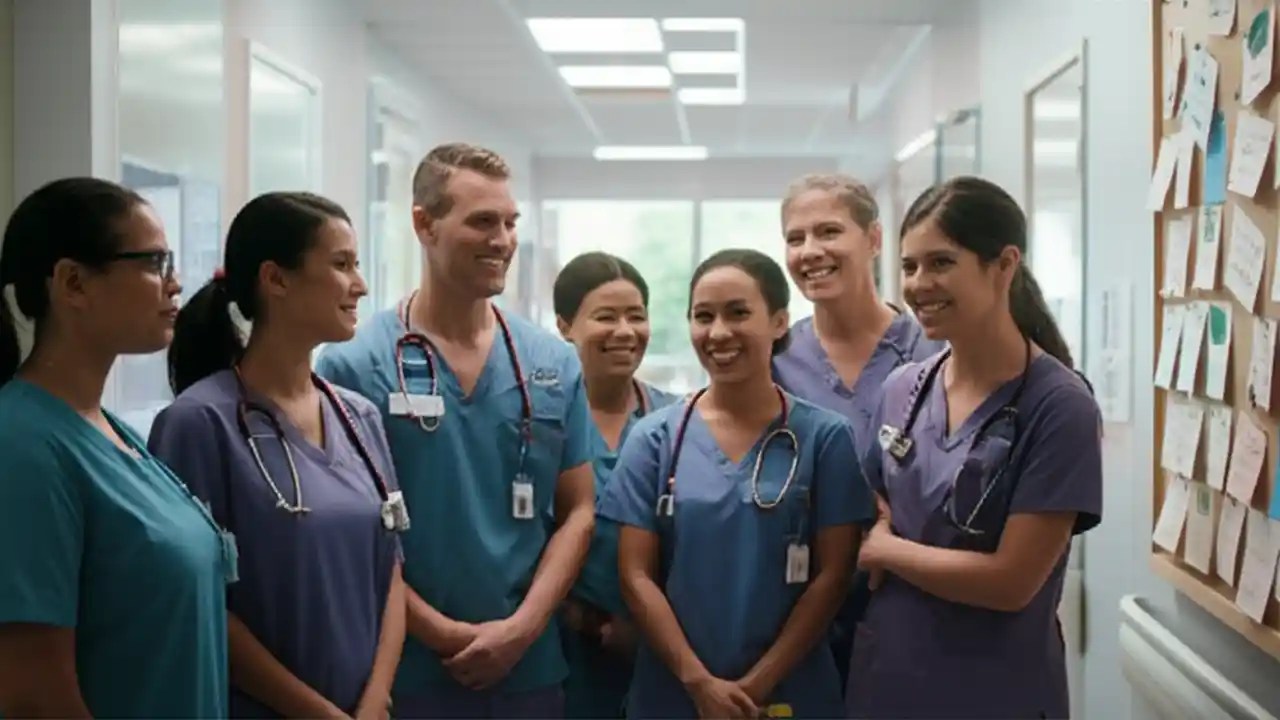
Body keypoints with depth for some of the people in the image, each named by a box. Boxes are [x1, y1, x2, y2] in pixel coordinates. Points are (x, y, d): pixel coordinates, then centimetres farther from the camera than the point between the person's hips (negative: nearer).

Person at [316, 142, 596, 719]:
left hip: (531, 668, 3)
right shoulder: (355, 364, -7)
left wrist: (522, 627, -7)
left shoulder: (556, 365, 4)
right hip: (402, 670, -3)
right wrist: (442, 634, -11)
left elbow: (577, 511, 5)